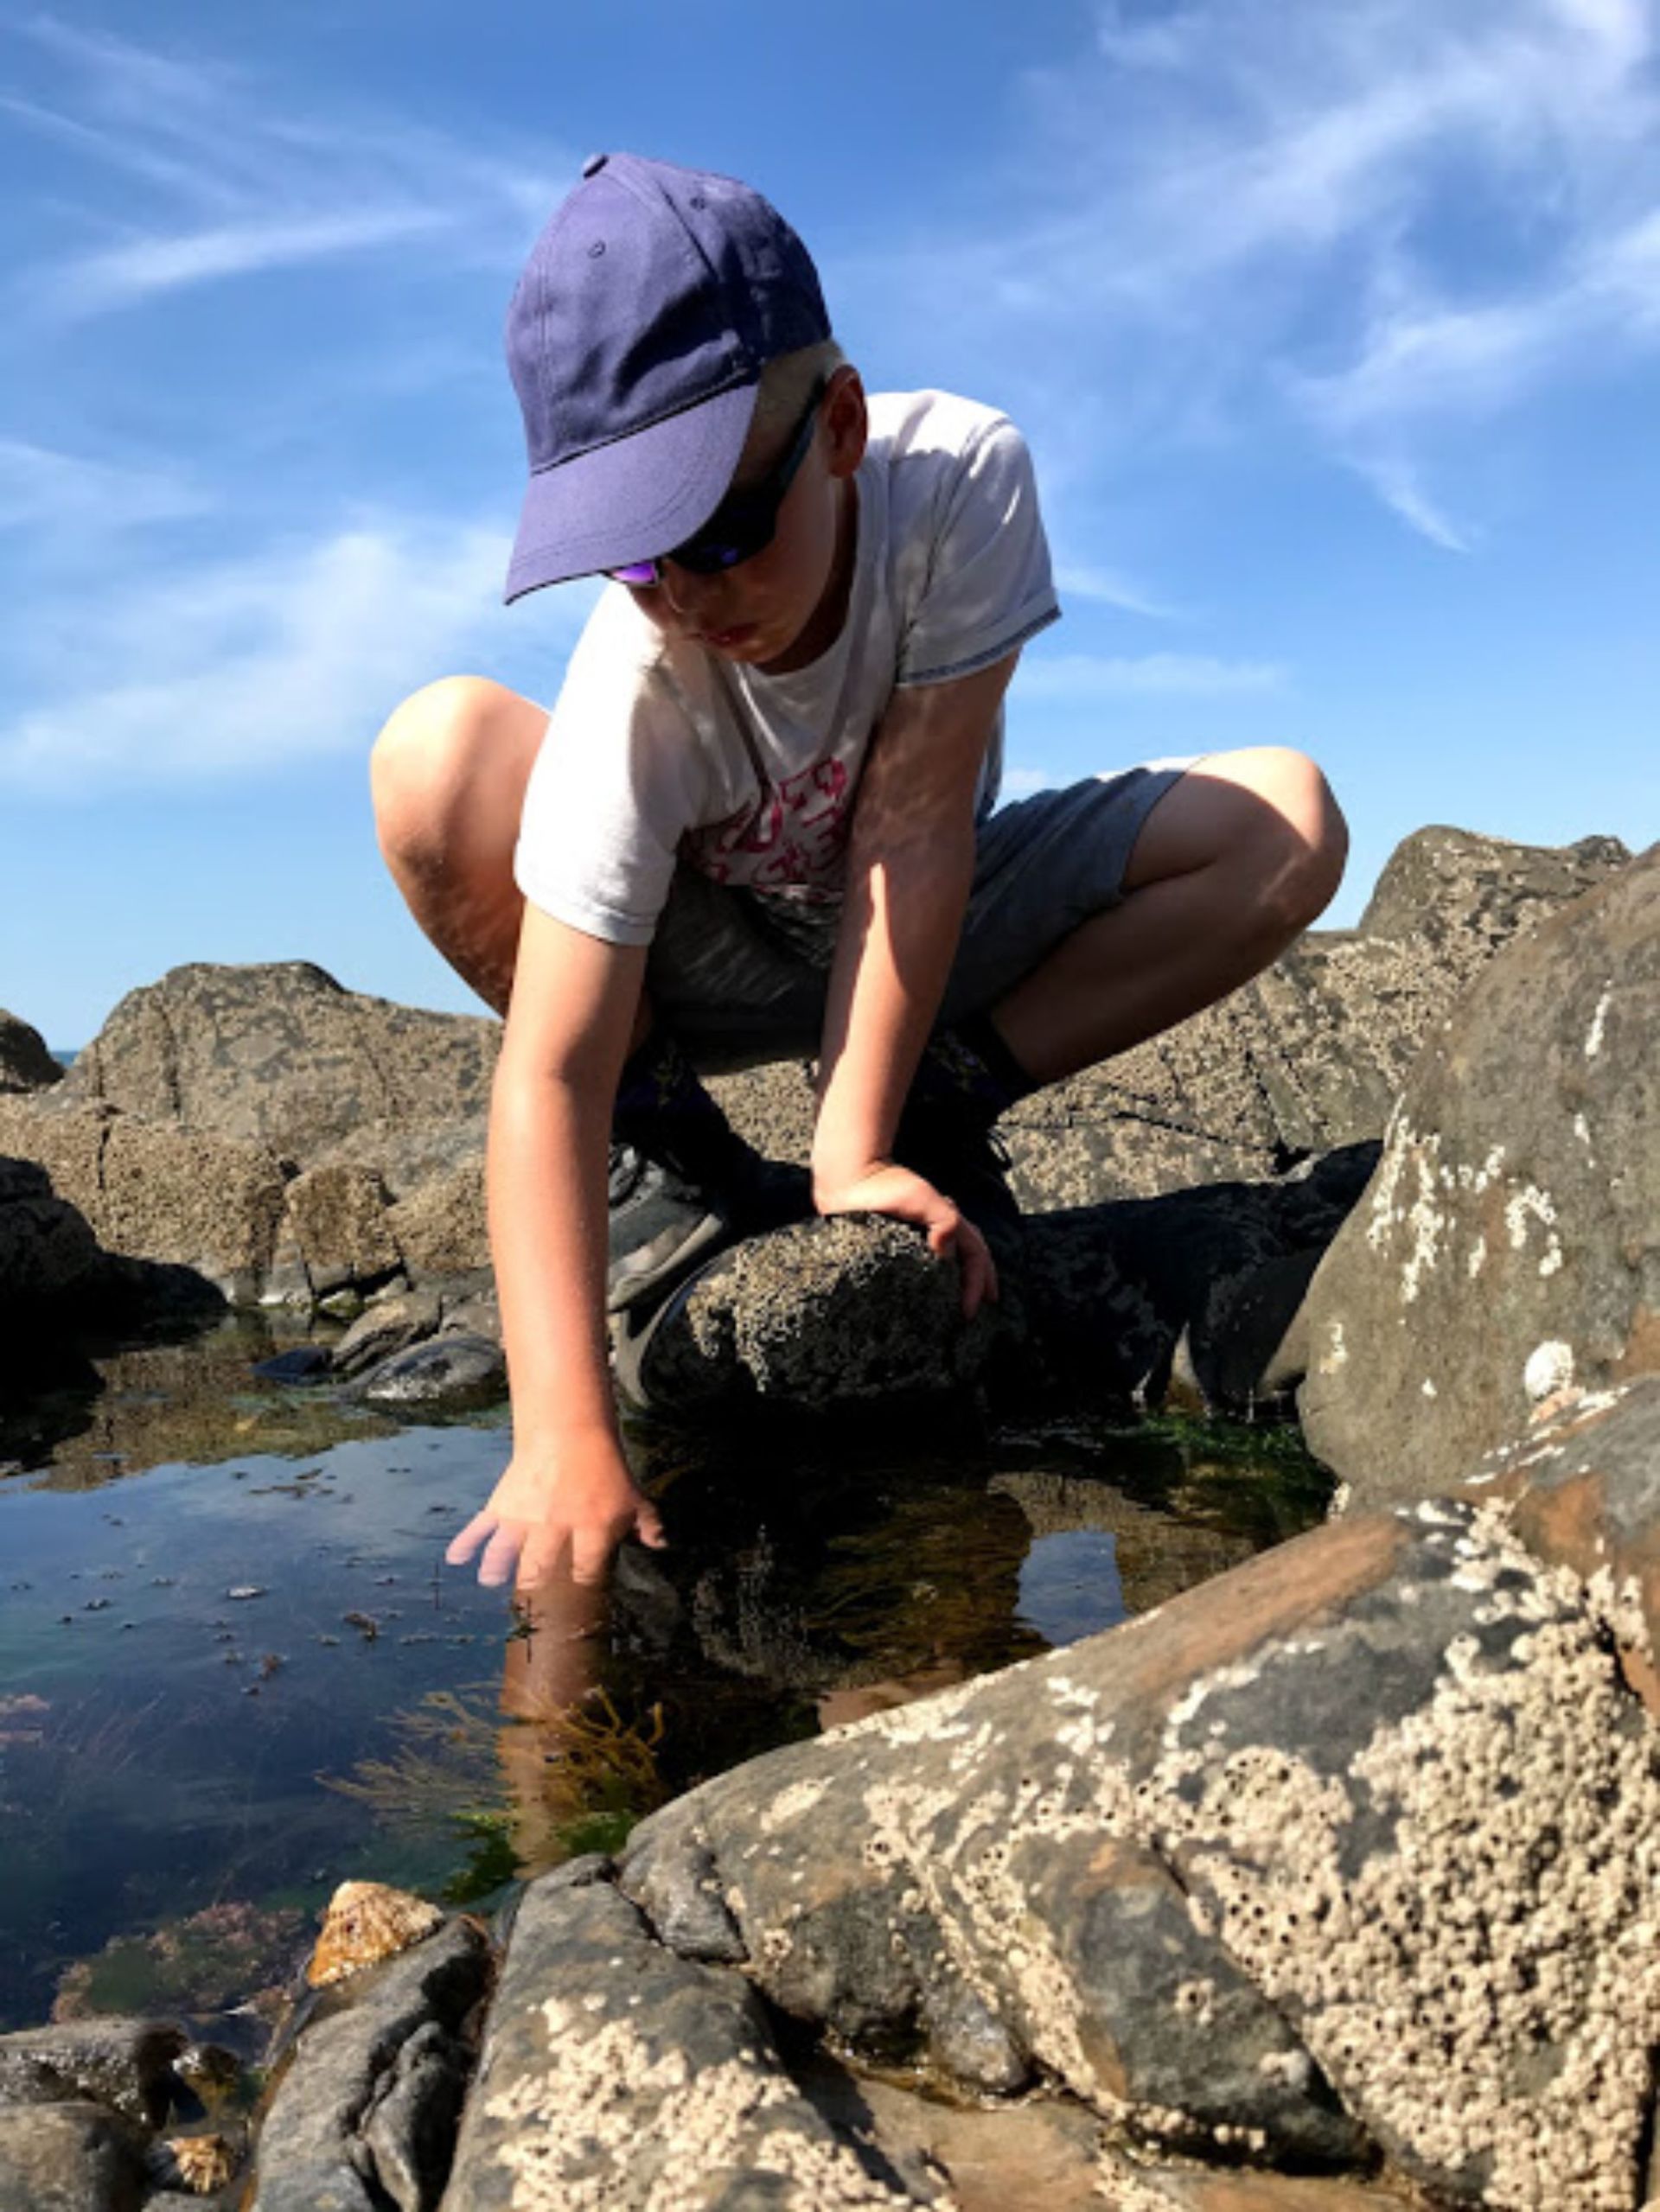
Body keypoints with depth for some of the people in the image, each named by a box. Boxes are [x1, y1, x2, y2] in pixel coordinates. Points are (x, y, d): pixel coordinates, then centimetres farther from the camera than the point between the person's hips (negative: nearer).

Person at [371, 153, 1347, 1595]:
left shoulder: (961, 475, -28)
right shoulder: (636, 693, -32)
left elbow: (914, 826, -28)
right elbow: (547, 1073, -38)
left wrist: (854, 1150, -32)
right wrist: (565, 1444, -46)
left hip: (926, 936, 2)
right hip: (702, 966, -1)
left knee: (1286, 824, -21)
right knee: (437, 757, -30)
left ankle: (938, 1111, -6)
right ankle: (672, 1152, -9)